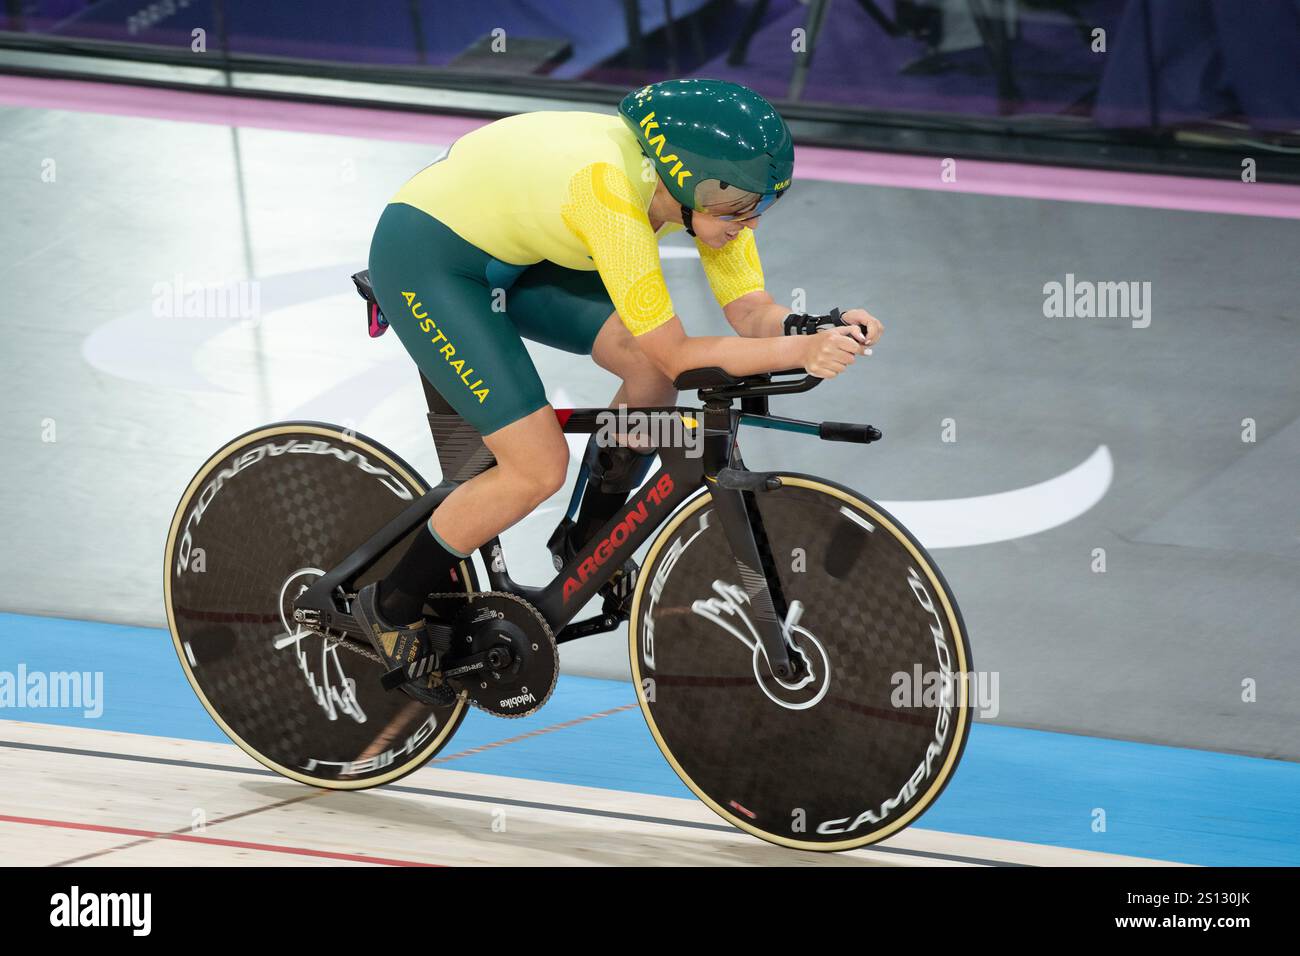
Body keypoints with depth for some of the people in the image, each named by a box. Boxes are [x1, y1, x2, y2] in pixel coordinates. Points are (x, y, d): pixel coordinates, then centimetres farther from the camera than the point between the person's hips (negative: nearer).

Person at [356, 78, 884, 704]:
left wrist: (815, 328, -32)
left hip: (512, 253, 8)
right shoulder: (611, 189, -38)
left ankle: (586, 546, 12)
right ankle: (391, 608, 5)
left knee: (649, 371, -10)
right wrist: (799, 351, -39)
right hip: (424, 258, -8)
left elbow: (751, 310, -12)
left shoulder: (707, 183, -16)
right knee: (539, 469, -15)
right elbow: (677, 352, -33)